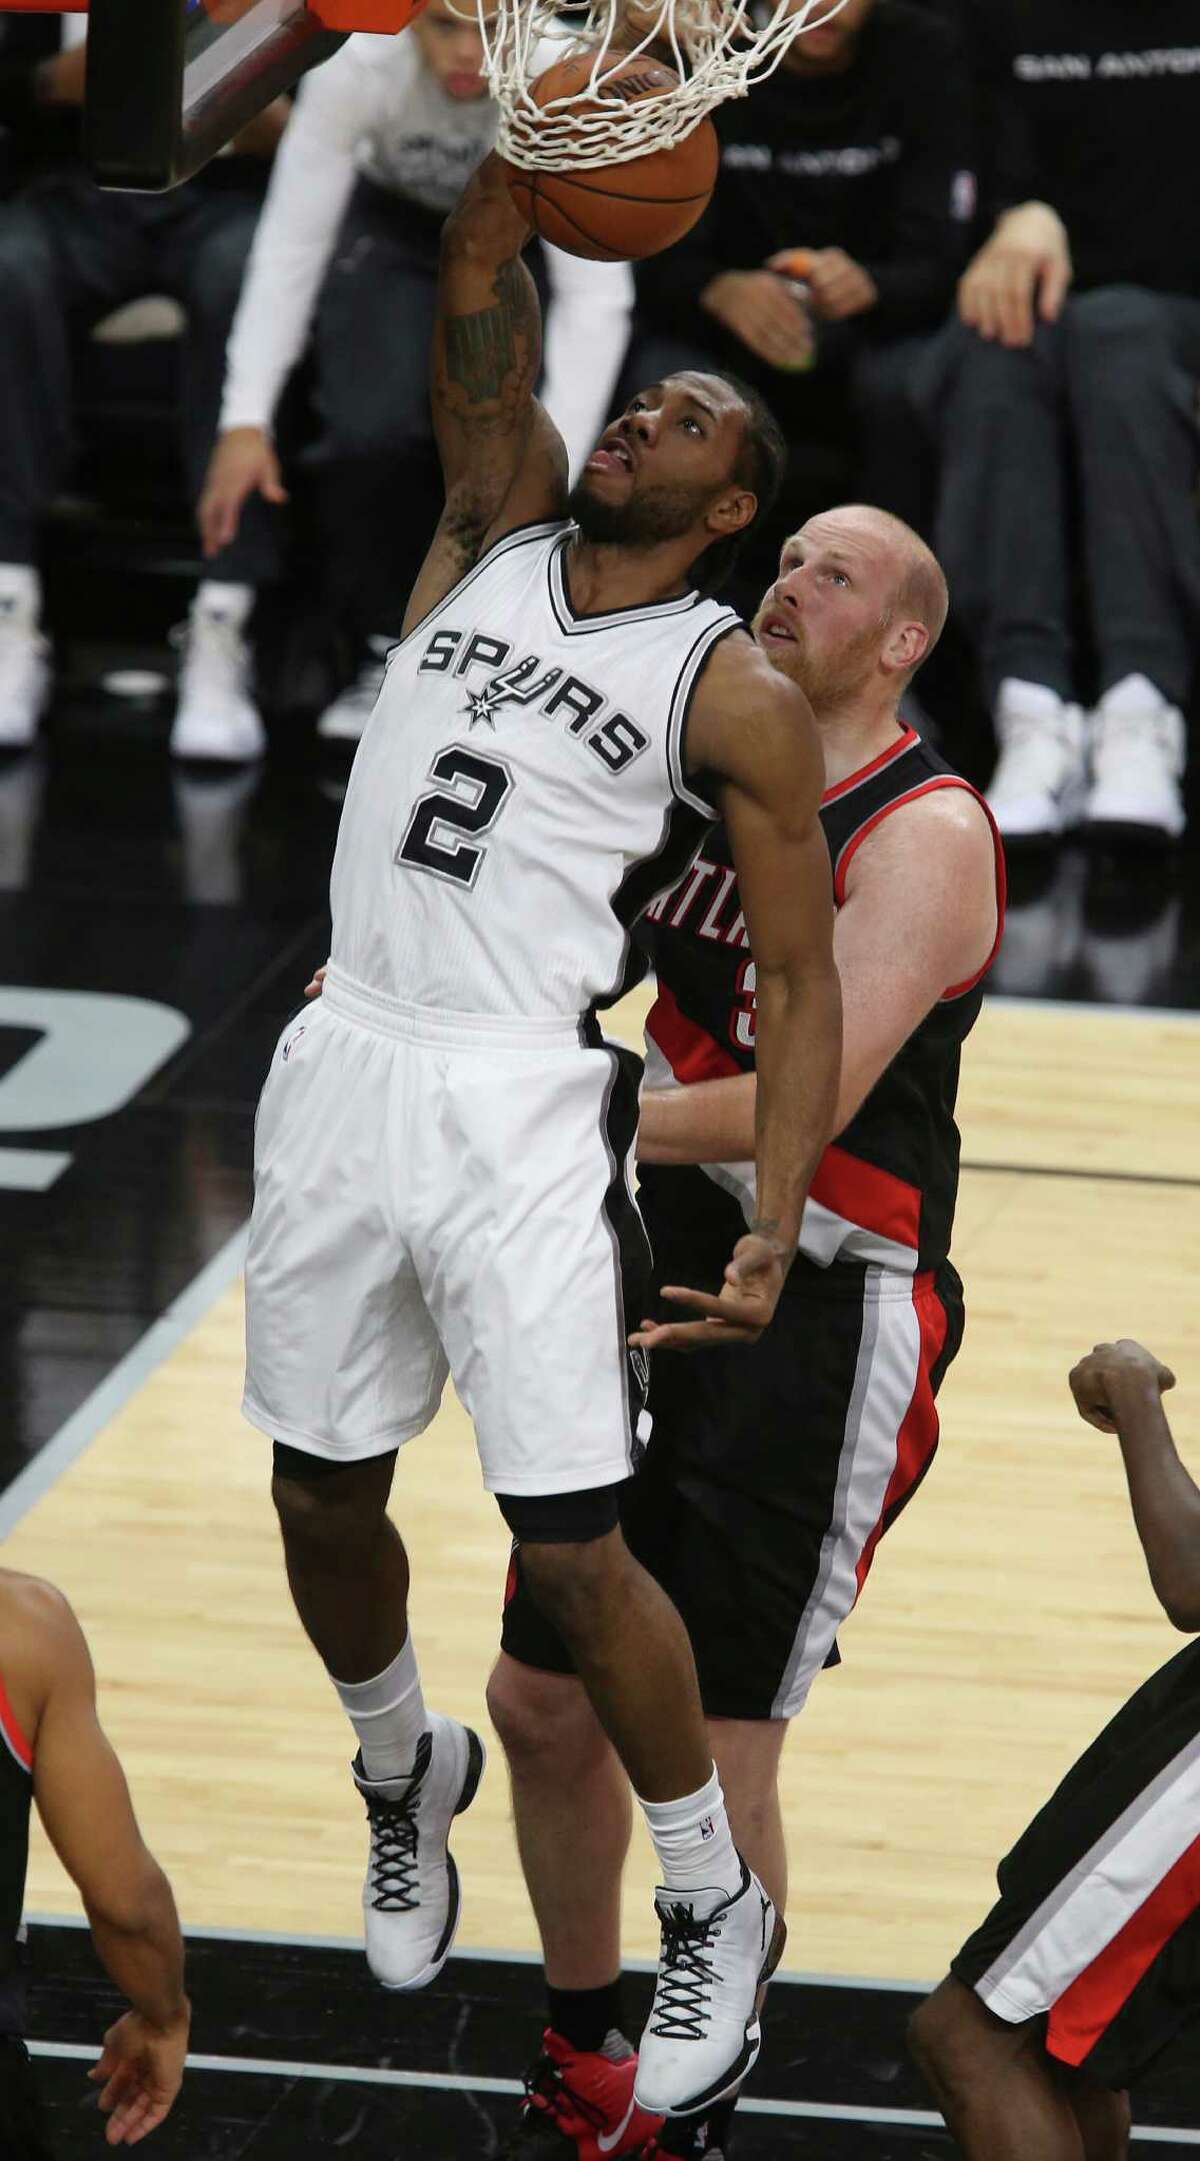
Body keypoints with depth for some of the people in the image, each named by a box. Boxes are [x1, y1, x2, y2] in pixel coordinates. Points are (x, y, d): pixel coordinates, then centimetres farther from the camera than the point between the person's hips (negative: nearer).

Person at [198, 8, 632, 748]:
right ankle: (384, 651, -1)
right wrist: (246, 419, -37)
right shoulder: (358, 68, -33)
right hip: (393, 227, 0)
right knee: (372, 427, -23)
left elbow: (597, 296, -36)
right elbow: (291, 243, -28)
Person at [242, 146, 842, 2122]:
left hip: (520, 1109, -5)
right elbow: (480, 324, 0)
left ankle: (719, 1905, 13)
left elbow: (802, 978, -2)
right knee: (322, 1498, 14)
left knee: (572, 1553, -7)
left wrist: (775, 1233, -13)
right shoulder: (499, 535, 12)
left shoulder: (736, 697, -1)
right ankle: (405, 1777, 43)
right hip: (343, 1066, 5)